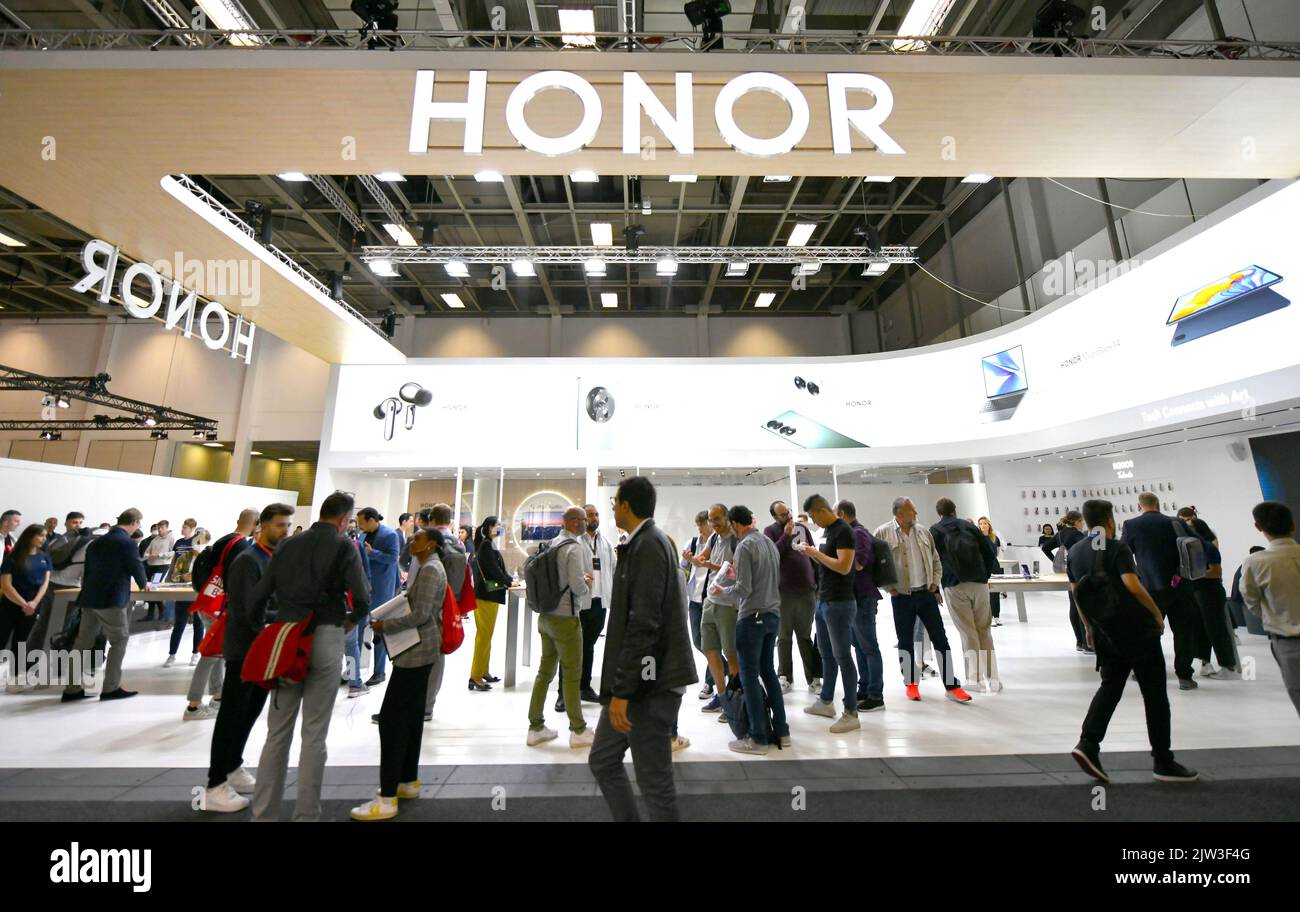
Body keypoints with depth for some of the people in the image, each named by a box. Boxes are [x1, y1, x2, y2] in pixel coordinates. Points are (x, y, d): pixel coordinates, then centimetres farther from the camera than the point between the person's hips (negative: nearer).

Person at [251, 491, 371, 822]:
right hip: (325, 638, -4)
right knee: (314, 734, 6)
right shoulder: (344, 546, -5)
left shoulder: (288, 545, 10)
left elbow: (259, 596, 7)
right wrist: (351, 620, 7)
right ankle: (305, 813, 15)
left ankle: (263, 812, 21)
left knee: (277, 731, 14)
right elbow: (362, 598, -13)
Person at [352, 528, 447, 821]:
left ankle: (387, 800, 0)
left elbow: (420, 615, -22)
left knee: (391, 717, -7)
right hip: (421, 650, 10)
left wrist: (385, 626, -12)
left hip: (416, 652, -10)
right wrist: (387, 622, 11)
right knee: (411, 716, 16)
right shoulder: (430, 568, 14)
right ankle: (409, 782, 27)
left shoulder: (430, 570, -16)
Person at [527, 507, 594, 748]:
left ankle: (535, 727, 26)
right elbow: (578, 585, -23)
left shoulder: (552, 544, 6)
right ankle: (578, 731, 18)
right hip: (566, 617, -8)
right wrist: (586, 586, -1)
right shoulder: (574, 547, -18)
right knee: (572, 674, 5)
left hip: (546, 615, 8)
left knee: (545, 670, 16)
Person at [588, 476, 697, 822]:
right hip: (634, 681, 10)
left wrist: (623, 691, -20)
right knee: (603, 761, 18)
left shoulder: (648, 545, -18)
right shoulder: (643, 543, 13)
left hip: (648, 685, -10)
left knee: (654, 780, 5)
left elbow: (644, 624, -23)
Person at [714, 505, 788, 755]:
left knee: (749, 675, 3)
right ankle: (781, 731, 24)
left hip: (752, 616, -8)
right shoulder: (769, 542, 9)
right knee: (768, 671, 18)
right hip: (773, 614, 8)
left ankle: (758, 738, 10)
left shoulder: (744, 546, -15)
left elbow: (744, 588, -19)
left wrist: (724, 589, 0)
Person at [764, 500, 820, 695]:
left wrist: (817, 583, 10)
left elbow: (813, 555, 13)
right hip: (783, 593, -2)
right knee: (784, 637, 8)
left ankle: (813, 678, 19)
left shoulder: (802, 528, 9)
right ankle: (785, 677, 20)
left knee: (806, 636, 11)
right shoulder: (770, 531, -2)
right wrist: (786, 535, -17)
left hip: (807, 591, 2)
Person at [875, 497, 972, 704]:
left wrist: (935, 583, 4)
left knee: (940, 639, 5)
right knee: (906, 641, 8)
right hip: (901, 596, -3)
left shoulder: (924, 532, 6)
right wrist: (889, 587, -8)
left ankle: (951, 686, 15)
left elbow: (936, 561, 14)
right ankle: (911, 683, 23)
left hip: (926, 594, 4)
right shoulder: (883, 533, -9)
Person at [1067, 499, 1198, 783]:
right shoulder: (1117, 548, -11)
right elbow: (1133, 585, -23)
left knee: (1110, 688, 10)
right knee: (1155, 694, 7)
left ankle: (1088, 744, -2)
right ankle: (1163, 762, 16)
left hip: (1106, 635, 5)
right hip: (1137, 631, -5)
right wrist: (1157, 612, -8)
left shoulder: (1075, 552, 8)